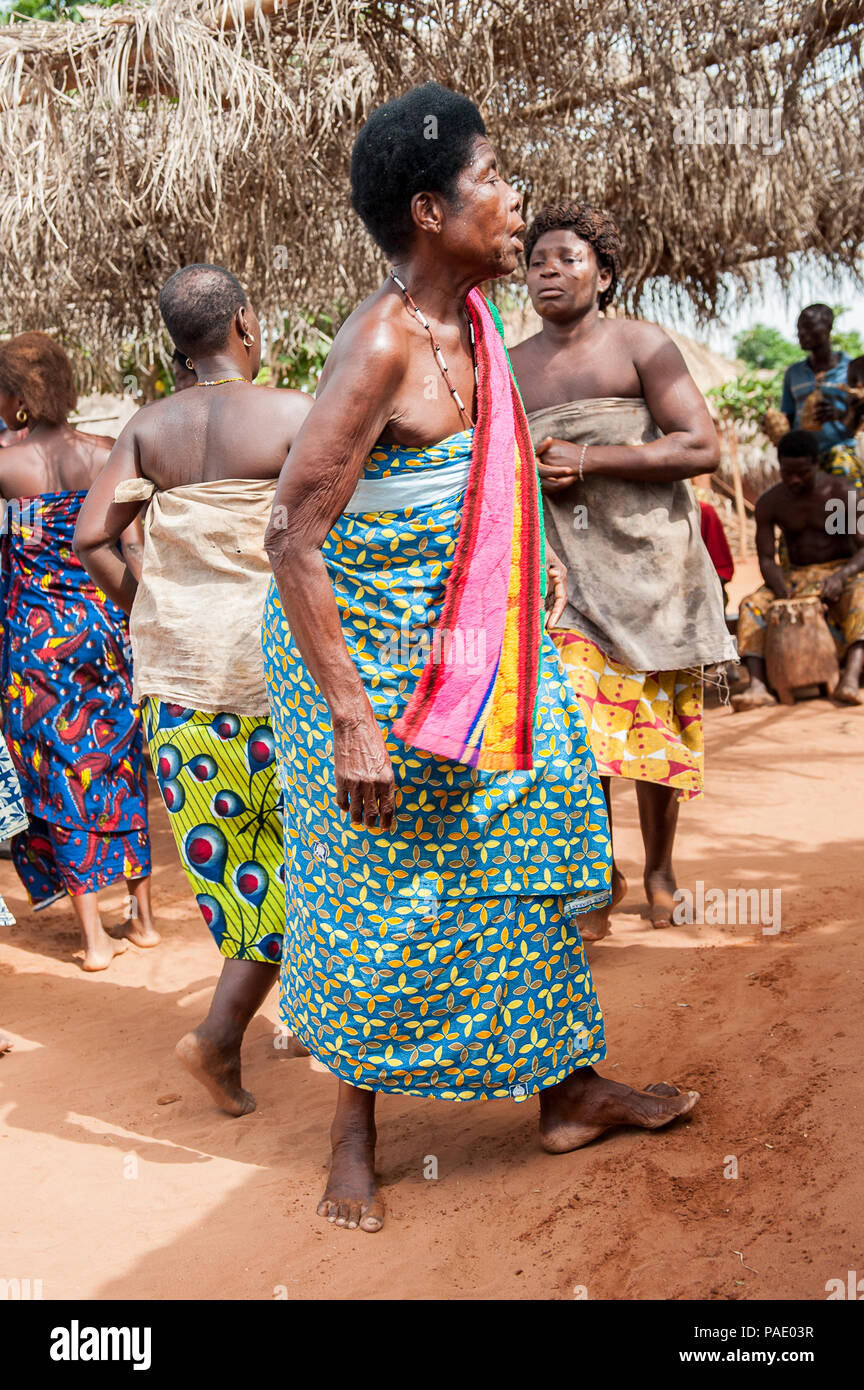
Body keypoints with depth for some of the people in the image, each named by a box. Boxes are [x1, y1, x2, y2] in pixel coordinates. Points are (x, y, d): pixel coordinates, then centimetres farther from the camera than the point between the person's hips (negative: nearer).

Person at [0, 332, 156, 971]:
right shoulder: (107, 454, -2)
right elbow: (133, 544, -5)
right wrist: (128, 620, 2)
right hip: (106, 627, 3)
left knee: (61, 775, 6)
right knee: (120, 765, 16)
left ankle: (96, 937, 9)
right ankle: (143, 915, 24)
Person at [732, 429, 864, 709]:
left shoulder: (841, 494, -11)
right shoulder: (769, 503, -3)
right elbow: (766, 558, -4)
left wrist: (842, 575, -35)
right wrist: (783, 593, -25)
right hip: (796, 576, 3)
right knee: (752, 604, -25)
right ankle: (757, 685, -41)